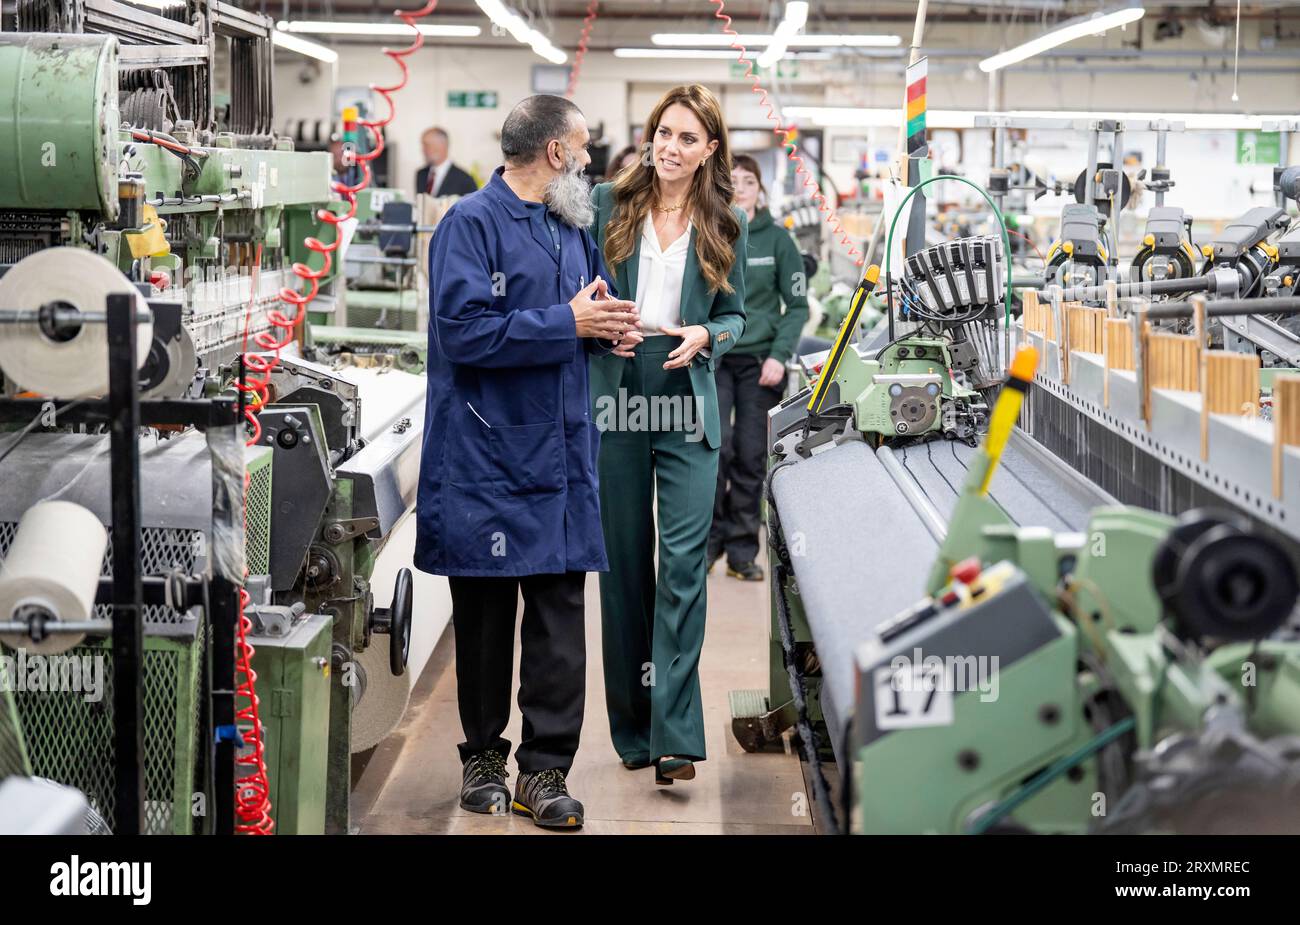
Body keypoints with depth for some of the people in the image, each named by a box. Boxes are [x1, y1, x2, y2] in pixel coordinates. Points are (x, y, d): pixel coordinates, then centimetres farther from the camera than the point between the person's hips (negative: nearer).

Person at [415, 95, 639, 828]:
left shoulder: (572, 228, 16)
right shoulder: (472, 224, -8)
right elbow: (466, 331, -19)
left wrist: (605, 320, 5)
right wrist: (567, 322, -16)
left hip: (562, 450, 6)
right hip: (488, 456, -6)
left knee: (561, 612, 0)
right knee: (485, 614, 6)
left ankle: (545, 770, 5)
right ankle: (485, 756, 21)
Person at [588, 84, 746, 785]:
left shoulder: (725, 225, 9)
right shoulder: (607, 203, 6)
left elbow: (735, 314, 13)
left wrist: (705, 336, -8)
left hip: (689, 400, 0)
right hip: (616, 393, 0)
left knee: (684, 558, -10)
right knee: (623, 558, 6)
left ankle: (674, 734, -11)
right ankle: (631, 726, 18)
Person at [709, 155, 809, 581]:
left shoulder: (777, 239, 2)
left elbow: (797, 305, 3)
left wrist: (779, 355, -9)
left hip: (760, 360, 1)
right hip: (713, 358, 0)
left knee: (751, 455, 1)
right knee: (716, 446, -12)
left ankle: (742, 550, 10)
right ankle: (709, 539, 5)